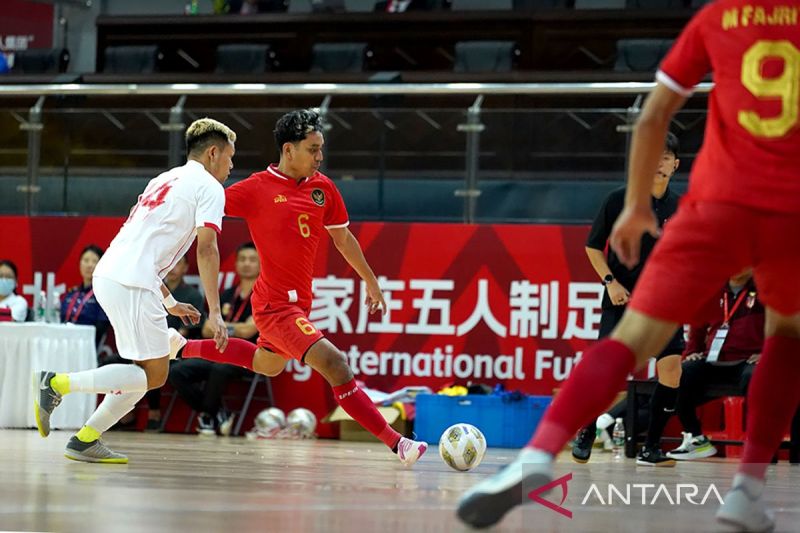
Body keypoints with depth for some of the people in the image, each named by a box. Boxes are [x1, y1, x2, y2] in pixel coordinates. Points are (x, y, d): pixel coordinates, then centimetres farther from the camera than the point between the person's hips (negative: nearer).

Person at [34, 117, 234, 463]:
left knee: (151, 369, 14)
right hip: (132, 283, -9)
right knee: (154, 374, -5)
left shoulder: (165, 181, 28)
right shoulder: (209, 187, 2)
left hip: (108, 275, 9)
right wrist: (214, 313, -12)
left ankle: (85, 440, 8)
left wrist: (169, 302, 34)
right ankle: (58, 383, -13)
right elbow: (206, 248, -10)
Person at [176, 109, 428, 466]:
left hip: (299, 300, 8)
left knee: (267, 365, 30)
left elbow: (343, 238, 17)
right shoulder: (257, 188, -12)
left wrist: (372, 284, 23)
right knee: (333, 363, -20)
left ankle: (187, 348, 49)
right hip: (276, 304, -8)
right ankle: (396, 443, -22)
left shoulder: (323, 188, 5)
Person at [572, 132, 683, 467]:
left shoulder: (680, 208, 4)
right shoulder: (619, 201, -3)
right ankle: (585, 435, 12)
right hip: (622, 299, -2)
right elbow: (593, 246, 5)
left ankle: (651, 448, -1)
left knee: (671, 367, -13)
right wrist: (610, 281, -7)